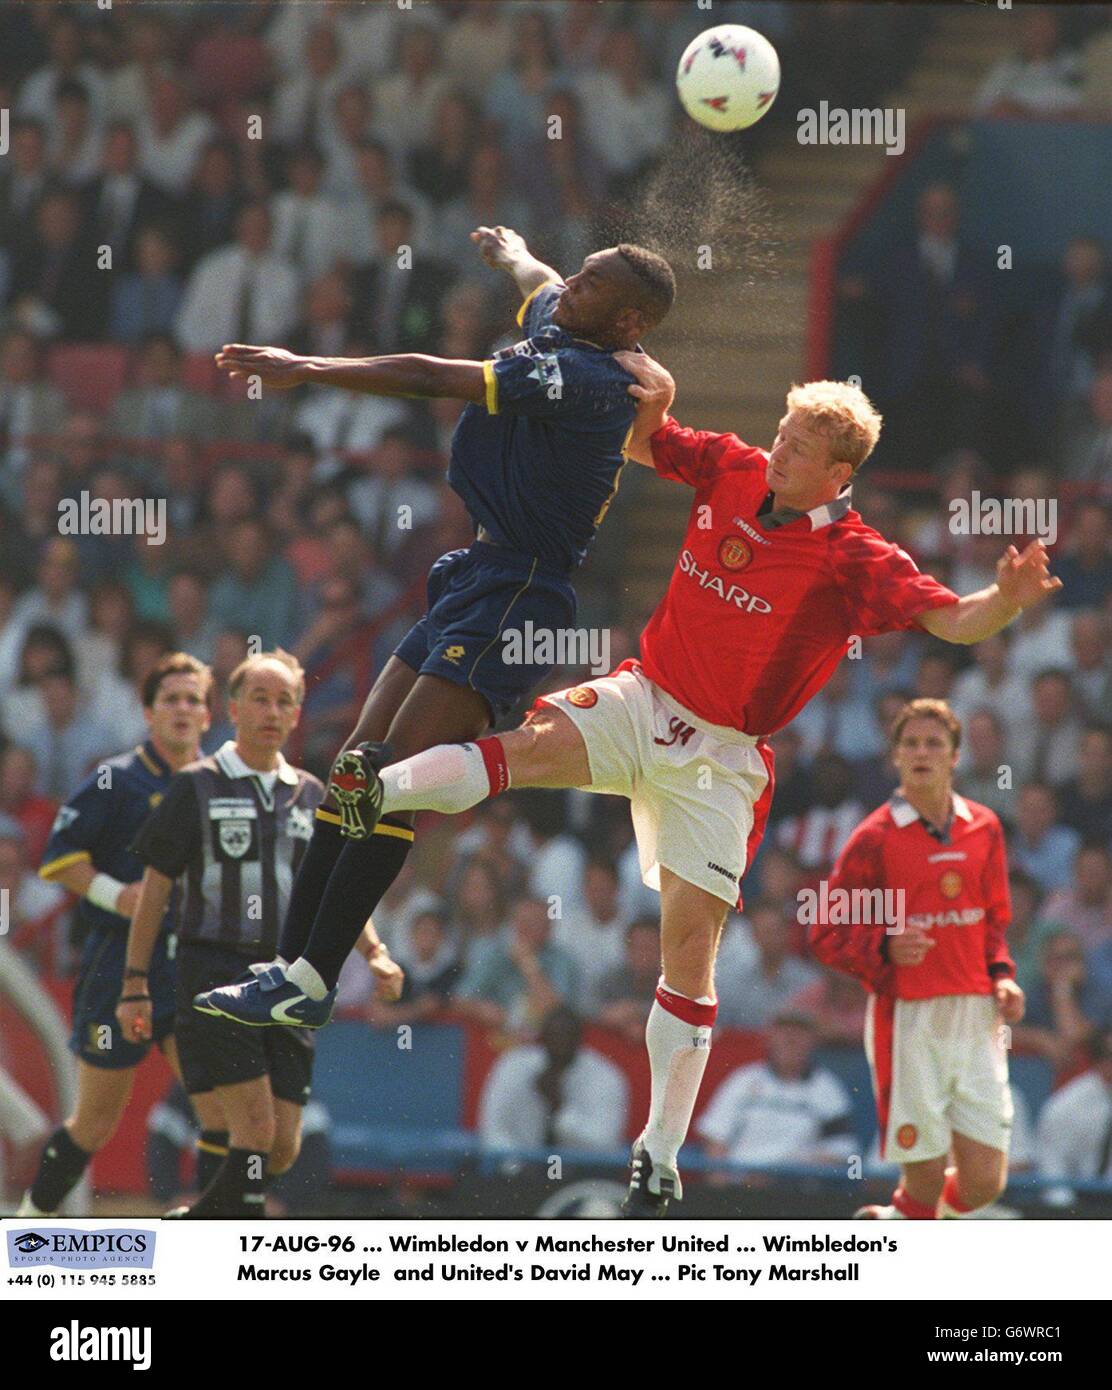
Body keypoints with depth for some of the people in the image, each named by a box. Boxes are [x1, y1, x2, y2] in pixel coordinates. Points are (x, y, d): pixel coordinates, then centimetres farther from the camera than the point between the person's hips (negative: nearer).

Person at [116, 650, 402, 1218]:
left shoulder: (310, 795, 14)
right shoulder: (197, 786, 1)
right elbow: (155, 887, 2)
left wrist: (374, 951, 4)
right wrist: (135, 984, -2)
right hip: (214, 974, -5)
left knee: (282, 1148, 0)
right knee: (256, 1128, -18)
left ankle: (192, 1227, 19)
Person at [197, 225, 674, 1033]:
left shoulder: (585, 377, -16)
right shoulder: (553, 328, 12)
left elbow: (432, 381, -19)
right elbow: (538, 279, 40)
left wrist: (306, 368, -15)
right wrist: (509, 250, 62)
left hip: (516, 597, -10)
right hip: (471, 582, 10)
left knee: (395, 778, -18)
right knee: (356, 771, 5)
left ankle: (311, 982, -19)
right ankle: (290, 964, 5)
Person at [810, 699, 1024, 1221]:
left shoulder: (983, 829, 10)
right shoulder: (875, 838, -3)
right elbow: (826, 934, -1)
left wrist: (1001, 976, 6)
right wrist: (885, 949, -19)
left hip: (975, 1018, 4)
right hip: (907, 1020, -4)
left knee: (984, 1182, -1)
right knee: (926, 1178, -5)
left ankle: (900, 1218, 29)